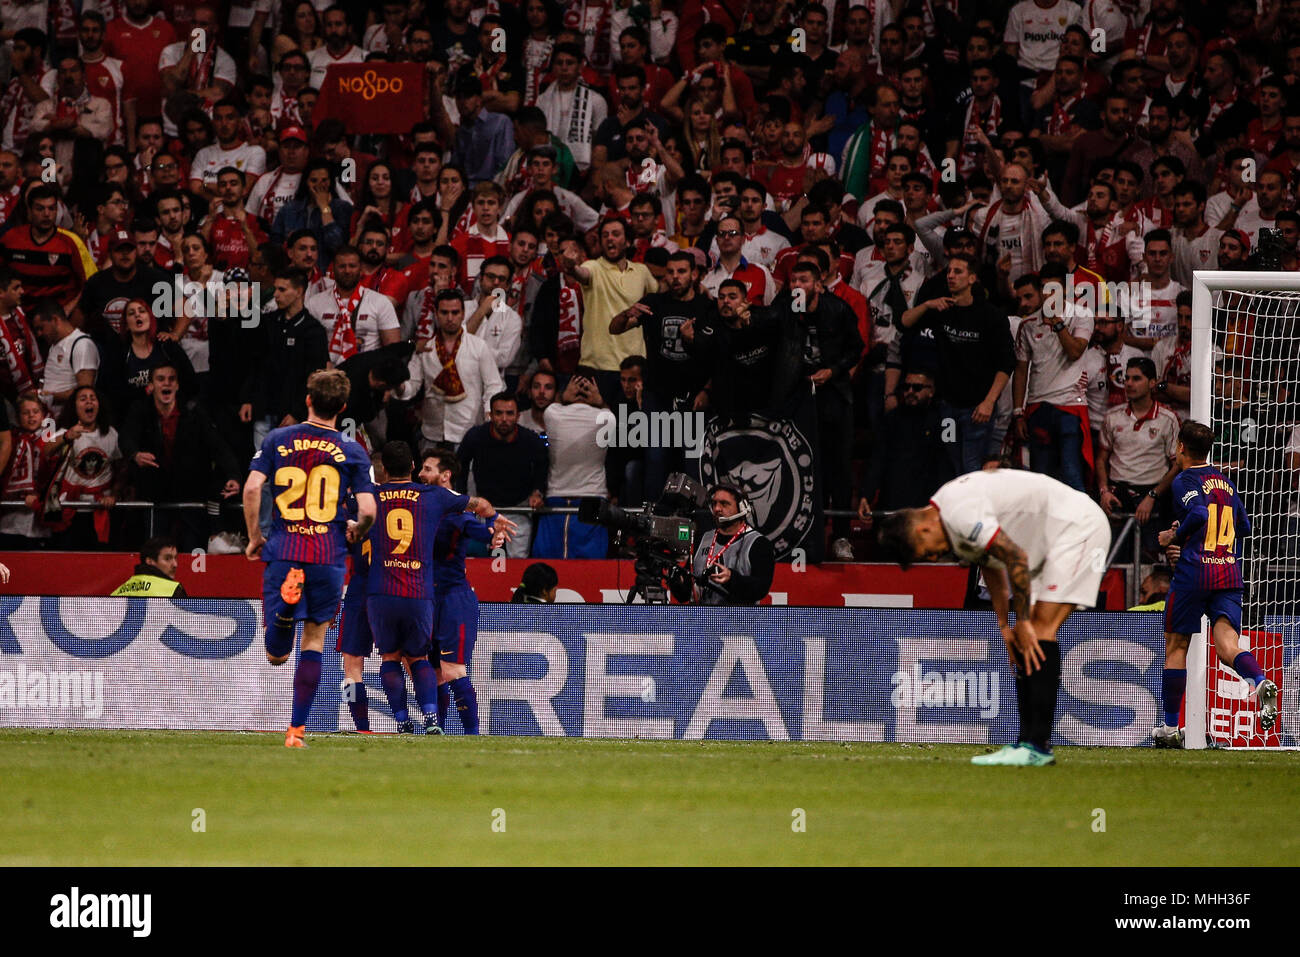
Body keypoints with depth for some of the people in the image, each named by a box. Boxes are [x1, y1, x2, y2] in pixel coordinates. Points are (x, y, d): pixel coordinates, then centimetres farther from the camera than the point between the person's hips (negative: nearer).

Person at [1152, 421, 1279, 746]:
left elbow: (1198, 513, -22)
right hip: (1230, 573, 5)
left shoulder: (1185, 480, -4)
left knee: (1176, 644, 8)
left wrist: (1174, 537, -5)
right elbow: (1244, 526, 26)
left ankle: (1170, 726, 13)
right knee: (1227, 640, -8)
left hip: (1193, 573, -5)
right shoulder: (1225, 482, 17)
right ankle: (1260, 681, -40)